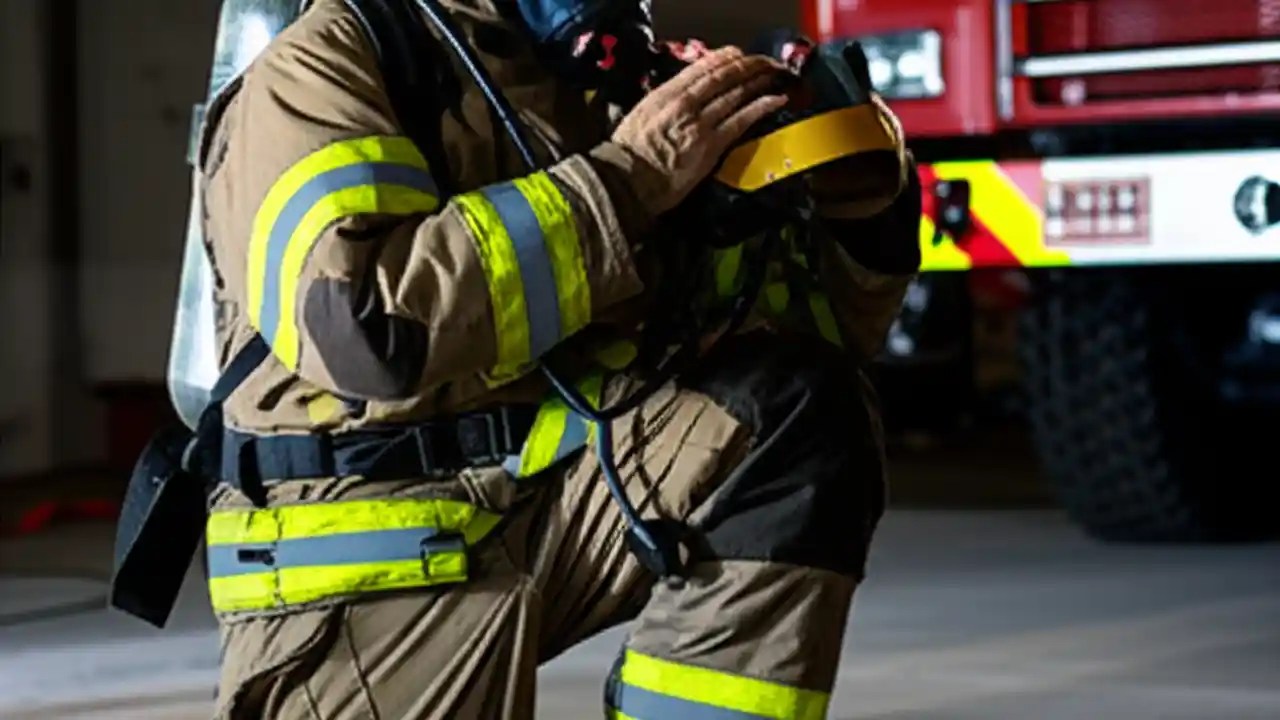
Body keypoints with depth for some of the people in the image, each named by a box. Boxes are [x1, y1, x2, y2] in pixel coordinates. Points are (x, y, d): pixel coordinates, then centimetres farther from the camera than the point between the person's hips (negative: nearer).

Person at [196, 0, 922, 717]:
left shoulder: (602, 87, 14)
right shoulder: (333, 62, -5)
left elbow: (809, 340, 18)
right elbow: (357, 327, -24)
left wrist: (860, 194, -3)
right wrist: (628, 180, -18)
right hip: (368, 538, -5)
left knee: (803, 412, -17)